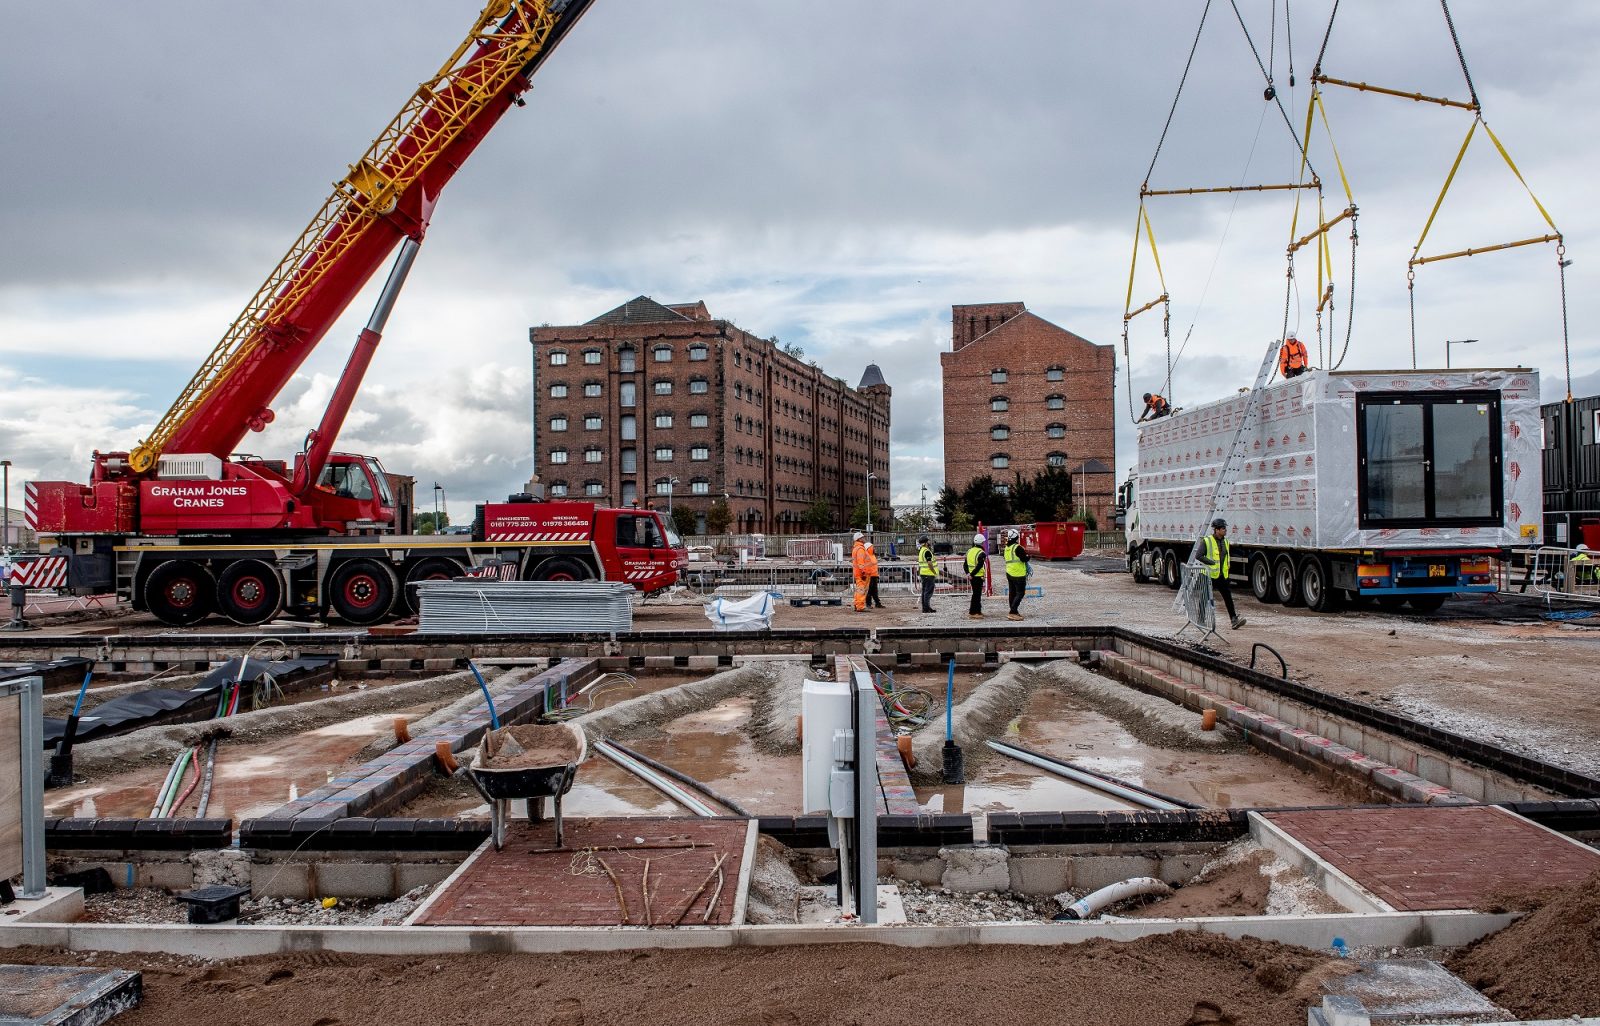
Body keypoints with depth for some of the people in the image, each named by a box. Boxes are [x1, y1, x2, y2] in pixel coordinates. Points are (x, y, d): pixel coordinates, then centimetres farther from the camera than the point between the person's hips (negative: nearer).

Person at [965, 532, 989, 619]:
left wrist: (968, 573, 9)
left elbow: (965, 564, 12)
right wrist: (971, 575, -17)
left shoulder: (969, 551, 10)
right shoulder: (981, 553, -15)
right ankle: (972, 613, -4)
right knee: (976, 594, -4)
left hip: (972, 577, 8)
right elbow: (979, 566, -22)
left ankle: (978, 611, 24)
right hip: (978, 576, -8)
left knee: (977, 593, 18)